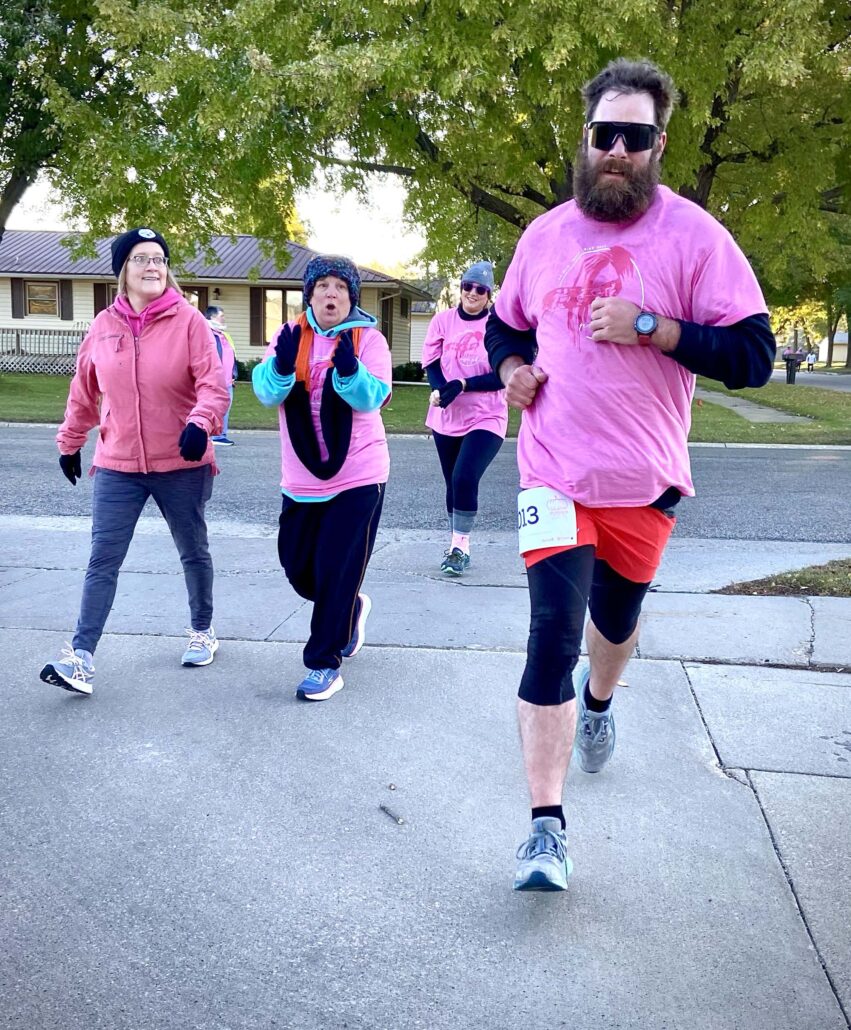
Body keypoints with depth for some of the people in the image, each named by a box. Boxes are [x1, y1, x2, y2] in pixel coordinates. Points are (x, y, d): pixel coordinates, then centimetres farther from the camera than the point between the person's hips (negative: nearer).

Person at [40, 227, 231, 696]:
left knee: (193, 552, 15)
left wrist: (200, 423, -33)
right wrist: (69, 442, 20)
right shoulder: (105, 325, 3)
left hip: (181, 465, -2)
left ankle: (203, 631, 35)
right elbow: (84, 391, 13)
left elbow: (213, 385, -14)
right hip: (117, 466, 2)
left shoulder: (188, 320, -8)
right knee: (102, 561, -3)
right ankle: (81, 657, -1)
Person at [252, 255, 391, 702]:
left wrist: (348, 369, -34)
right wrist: (282, 364, -30)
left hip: (357, 477, -4)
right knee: (297, 565, 14)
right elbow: (266, 391, -10)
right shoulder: (290, 336, 3)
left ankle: (325, 663, 12)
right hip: (302, 478, 4)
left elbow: (373, 397, -16)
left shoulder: (368, 338, -4)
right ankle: (350, 609, 43)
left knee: (338, 571, -2)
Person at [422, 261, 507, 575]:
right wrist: (439, 391, -18)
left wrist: (463, 384, -20)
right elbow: (431, 364, 2)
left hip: (486, 418, -3)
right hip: (446, 419, 4)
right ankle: (457, 544, 28)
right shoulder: (443, 320, 3)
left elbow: (502, 376, -9)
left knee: (465, 478, -18)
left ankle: (460, 546, -2)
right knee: (454, 482, 11)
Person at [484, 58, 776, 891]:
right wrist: (511, 368, -2)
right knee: (554, 633, -11)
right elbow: (505, 323, 21)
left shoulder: (694, 235, -8)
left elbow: (753, 356, -13)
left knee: (615, 619, 19)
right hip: (554, 474, 1)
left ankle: (596, 702, 56)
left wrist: (648, 327, -23)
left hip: (644, 480, 0)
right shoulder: (546, 234, 4)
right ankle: (547, 830, -4)